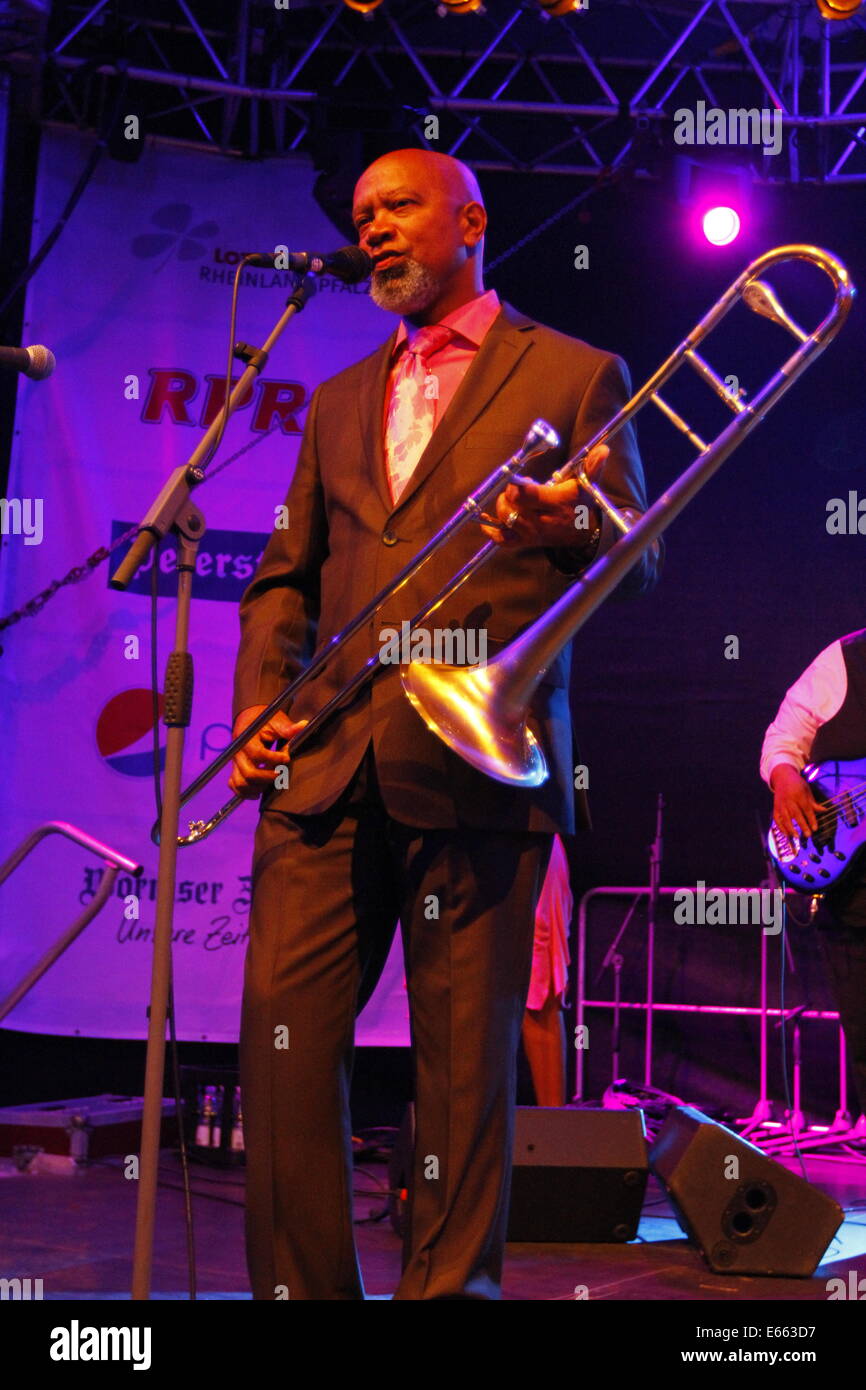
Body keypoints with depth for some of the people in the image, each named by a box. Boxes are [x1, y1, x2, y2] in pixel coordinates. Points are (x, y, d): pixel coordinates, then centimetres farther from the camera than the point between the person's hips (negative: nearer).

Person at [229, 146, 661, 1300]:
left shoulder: (575, 375, 10)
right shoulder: (340, 402, 24)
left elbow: (637, 562, 6)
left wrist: (576, 524, -18)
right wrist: (259, 703, 6)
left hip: (475, 762, -4)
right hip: (328, 765, 4)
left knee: (465, 1055, -3)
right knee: (282, 1030, -5)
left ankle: (449, 1285, 7)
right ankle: (301, 1288, 4)